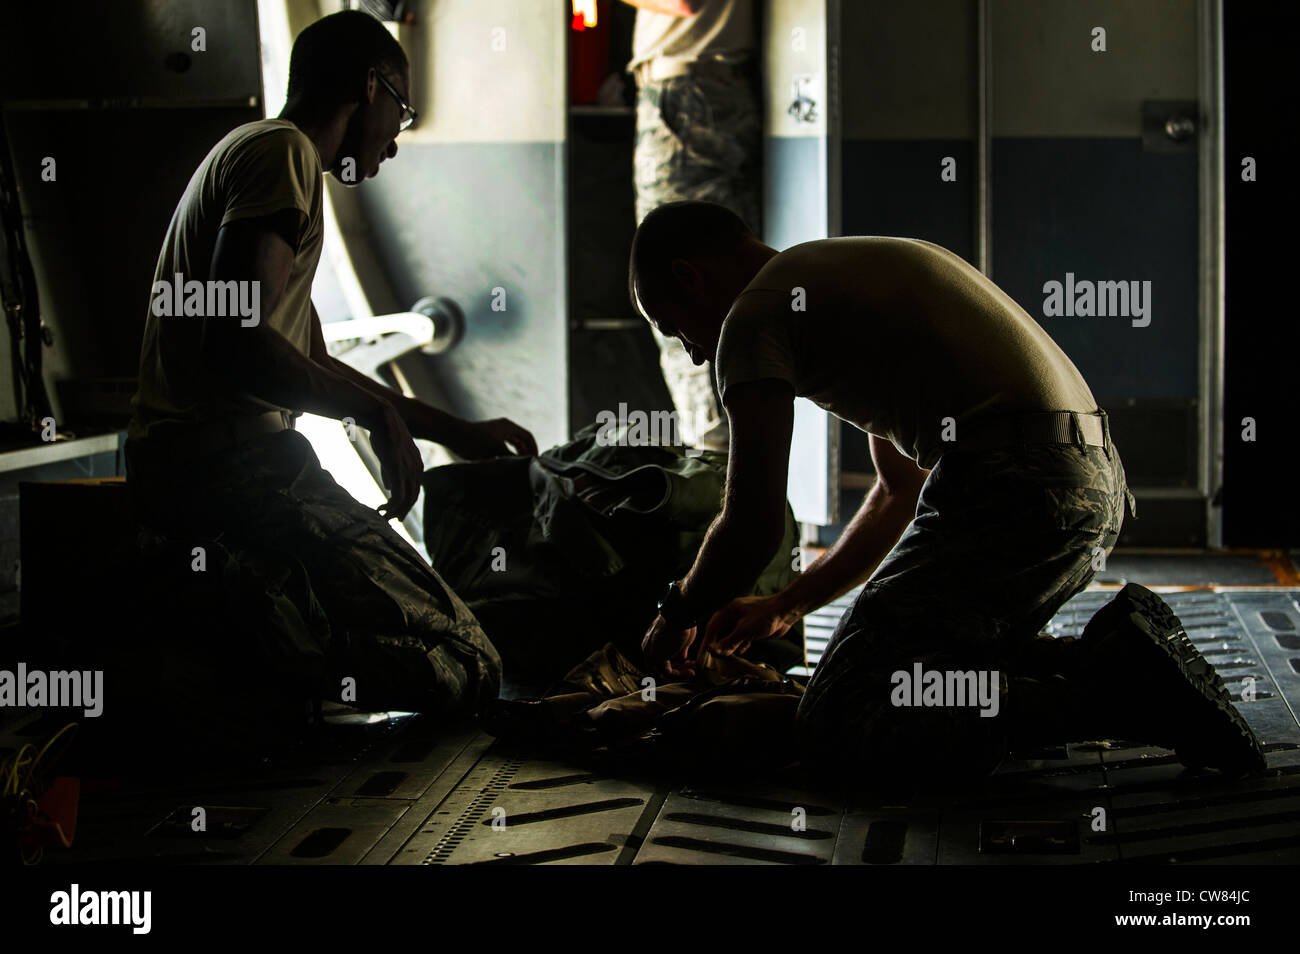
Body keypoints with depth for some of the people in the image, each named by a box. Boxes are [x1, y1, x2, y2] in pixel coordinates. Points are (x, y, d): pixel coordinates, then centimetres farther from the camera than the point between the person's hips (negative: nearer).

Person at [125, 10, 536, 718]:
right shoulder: (284, 152, -5)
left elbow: (313, 367, 34)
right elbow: (232, 339, -21)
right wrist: (380, 413, -7)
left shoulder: (248, 151, 28)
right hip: (227, 459, -11)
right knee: (462, 669, -20)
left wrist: (454, 432, 37)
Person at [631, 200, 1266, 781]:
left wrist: (677, 616, 17)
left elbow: (753, 529, -3)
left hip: (1012, 487, -10)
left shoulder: (756, 315, 1)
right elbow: (901, 492, 35)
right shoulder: (849, 272, 31)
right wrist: (786, 607, 36)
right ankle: (1115, 663, 5)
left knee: (834, 725, -10)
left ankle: (1112, 691, -17)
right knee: (905, 665, 24)